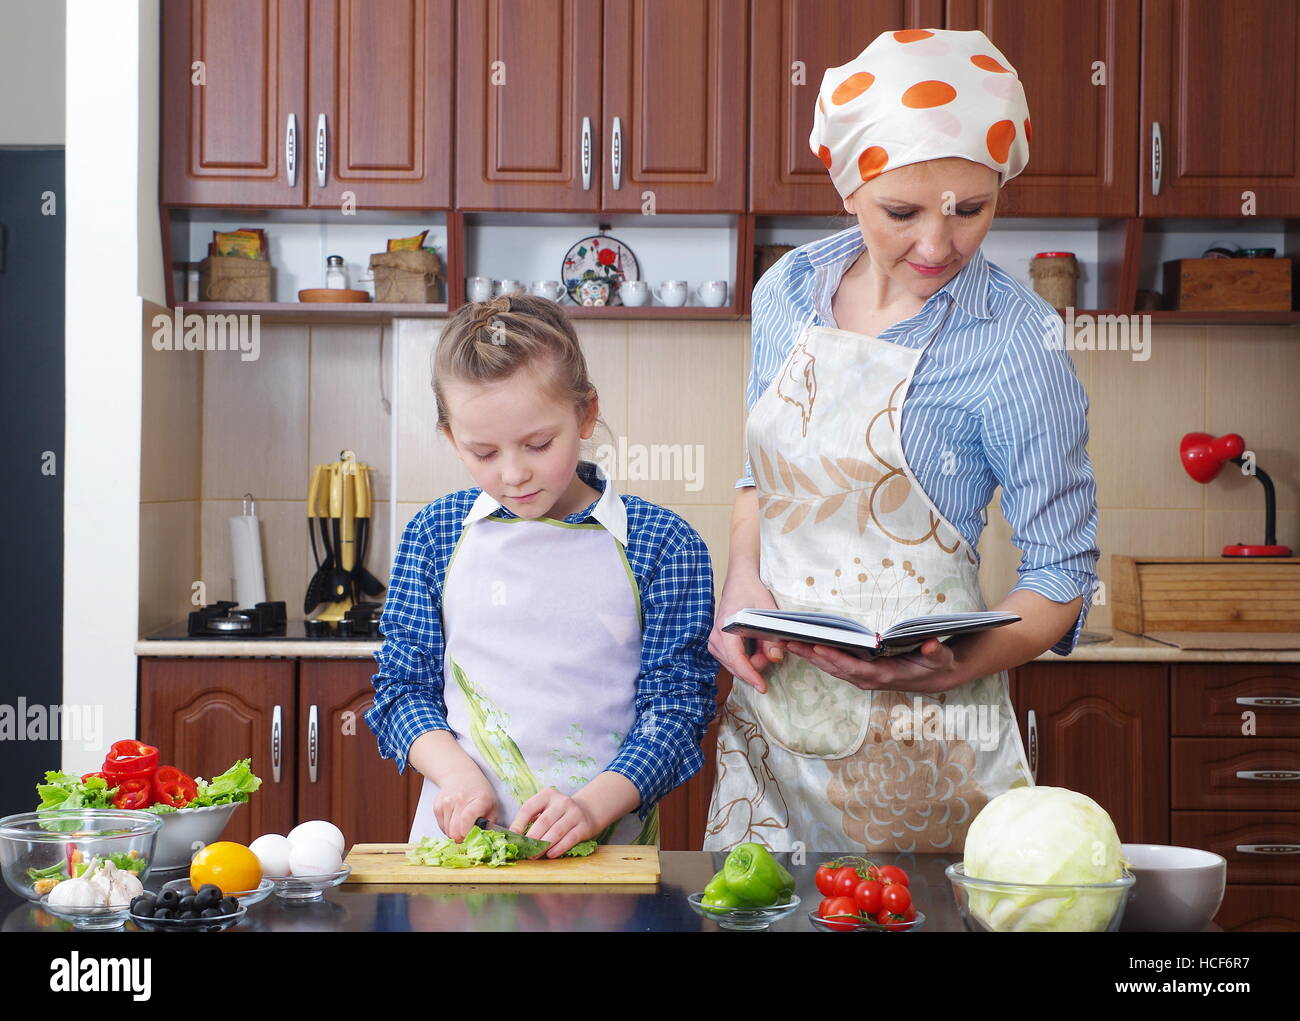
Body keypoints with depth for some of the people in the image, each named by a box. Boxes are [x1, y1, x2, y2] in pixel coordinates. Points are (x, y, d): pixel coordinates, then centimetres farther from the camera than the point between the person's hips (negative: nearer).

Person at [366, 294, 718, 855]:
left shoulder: (664, 545, 0)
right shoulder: (435, 534, 7)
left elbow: (675, 704, -1)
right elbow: (402, 683, 12)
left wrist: (593, 806, -16)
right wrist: (455, 772, -7)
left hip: (607, 842, -2)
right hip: (458, 831, 2)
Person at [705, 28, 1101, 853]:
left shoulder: (1014, 343, -13)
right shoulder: (790, 291, 2)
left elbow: (1063, 572, -8)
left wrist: (961, 667, -25)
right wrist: (744, 577, -3)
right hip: (770, 710, 5)